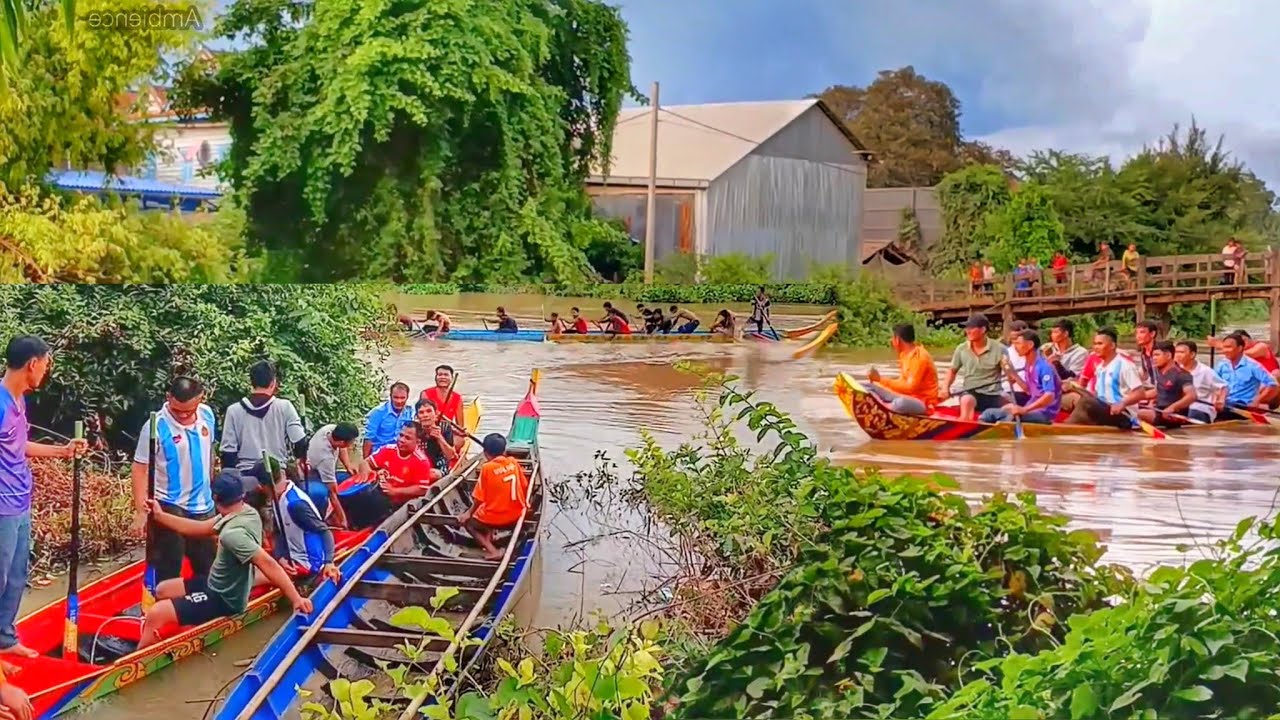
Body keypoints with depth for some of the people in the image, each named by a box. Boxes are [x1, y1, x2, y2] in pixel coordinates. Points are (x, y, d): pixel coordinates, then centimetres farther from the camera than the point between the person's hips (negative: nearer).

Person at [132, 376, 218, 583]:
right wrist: (140, 510, -21)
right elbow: (140, 468, -16)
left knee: (208, 567, 17)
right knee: (166, 571, -1)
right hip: (169, 507, -6)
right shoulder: (156, 426, -19)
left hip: (203, 505, 6)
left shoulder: (207, 415, -3)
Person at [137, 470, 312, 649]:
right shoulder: (247, 512, -5)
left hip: (224, 600, -10)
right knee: (162, 590, 19)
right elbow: (200, 528, 4)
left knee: (155, 615, -16)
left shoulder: (233, 533, -34)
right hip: (218, 585, 10)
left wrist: (296, 599, -38)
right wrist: (160, 516, 4)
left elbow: (268, 563, -38)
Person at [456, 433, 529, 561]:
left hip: (495, 518, -6)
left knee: (468, 523, 21)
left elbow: (479, 498, -10)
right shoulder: (513, 462, -2)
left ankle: (492, 551, 1)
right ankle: (489, 535, 22)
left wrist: (469, 513, 6)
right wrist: (523, 504, 25)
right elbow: (524, 486, 7)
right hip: (516, 516, 6)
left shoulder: (487, 468, -15)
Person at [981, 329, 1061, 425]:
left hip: (1045, 413, -9)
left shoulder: (1044, 366, -17)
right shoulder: (1028, 365, 12)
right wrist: (1013, 375, 9)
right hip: (1032, 409, 9)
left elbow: (1049, 396, -28)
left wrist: (1024, 409, -34)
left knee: (1013, 417, -39)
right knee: (989, 413, -2)